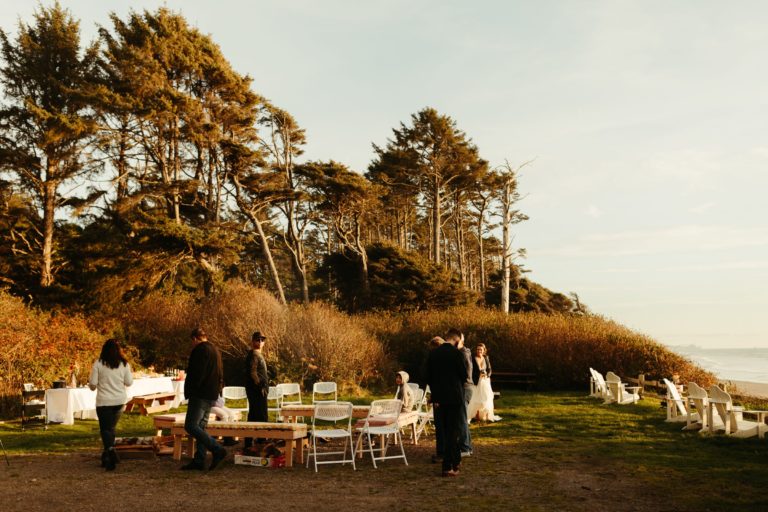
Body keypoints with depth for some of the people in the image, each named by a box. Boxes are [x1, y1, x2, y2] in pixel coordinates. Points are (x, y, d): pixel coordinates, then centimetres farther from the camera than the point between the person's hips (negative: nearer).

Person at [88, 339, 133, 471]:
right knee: (111, 428, 17)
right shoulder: (124, 364, -1)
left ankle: (111, 450, -23)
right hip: (120, 401, 3)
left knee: (105, 429, 3)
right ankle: (107, 458, 22)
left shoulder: (99, 363, -7)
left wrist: (91, 385, 17)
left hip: (104, 402, -3)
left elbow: (92, 384, -6)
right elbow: (129, 382, 2)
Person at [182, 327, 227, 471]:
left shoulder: (200, 350, -11)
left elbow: (197, 373, -19)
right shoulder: (215, 350, 18)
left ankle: (217, 450, -16)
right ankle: (199, 460, 12)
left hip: (200, 394, -10)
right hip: (212, 395, 10)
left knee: (191, 426, -10)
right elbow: (220, 374, 21)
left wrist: (189, 391, -11)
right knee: (200, 427, 12)